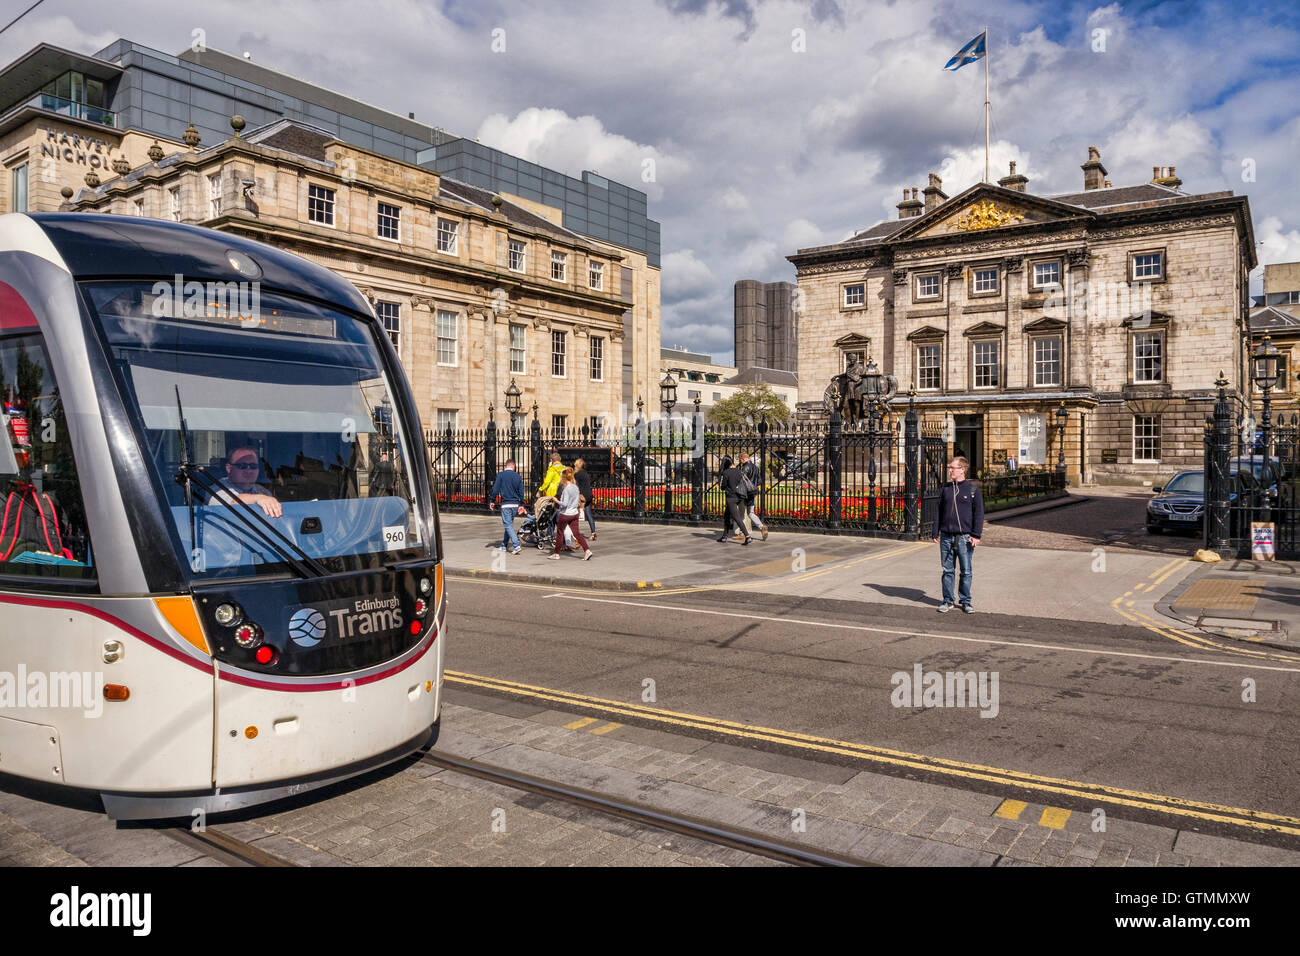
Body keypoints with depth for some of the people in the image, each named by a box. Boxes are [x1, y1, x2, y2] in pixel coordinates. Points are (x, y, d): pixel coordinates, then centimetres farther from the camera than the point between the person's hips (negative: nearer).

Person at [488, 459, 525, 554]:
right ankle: (504, 545, 26)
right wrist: (521, 504, 16)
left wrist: (492, 501, 5)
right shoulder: (517, 476, 5)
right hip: (515, 504, 5)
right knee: (509, 524, 17)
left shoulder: (501, 475, -5)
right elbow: (521, 491, 8)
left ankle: (517, 546, -19)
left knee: (508, 525, -5)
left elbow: (495, 488, -6)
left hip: (505, 504, -5)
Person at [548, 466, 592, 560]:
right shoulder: (576, 487, 4)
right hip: (574, 513, 7)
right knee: (577, 533, 6)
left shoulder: (566, 489, -19)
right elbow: (578, 500, 14)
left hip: (565, 514, -7)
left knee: (559, 533, 8)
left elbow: (564, 504, -23)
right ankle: (587, 550, -7)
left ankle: (556, 554, 18)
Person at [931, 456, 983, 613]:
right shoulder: (945, 488, 10)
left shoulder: (973, 489, -1)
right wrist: (936, 532, 8)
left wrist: (976, 535, -8)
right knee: (948, 570, 8)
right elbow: (939, 511, 13)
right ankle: (948, 601, 16)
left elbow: (979, 513, -2)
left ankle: (966, 601, 16)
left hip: (964, 537, -3)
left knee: (966, 571, 4)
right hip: (946, 536, 3)